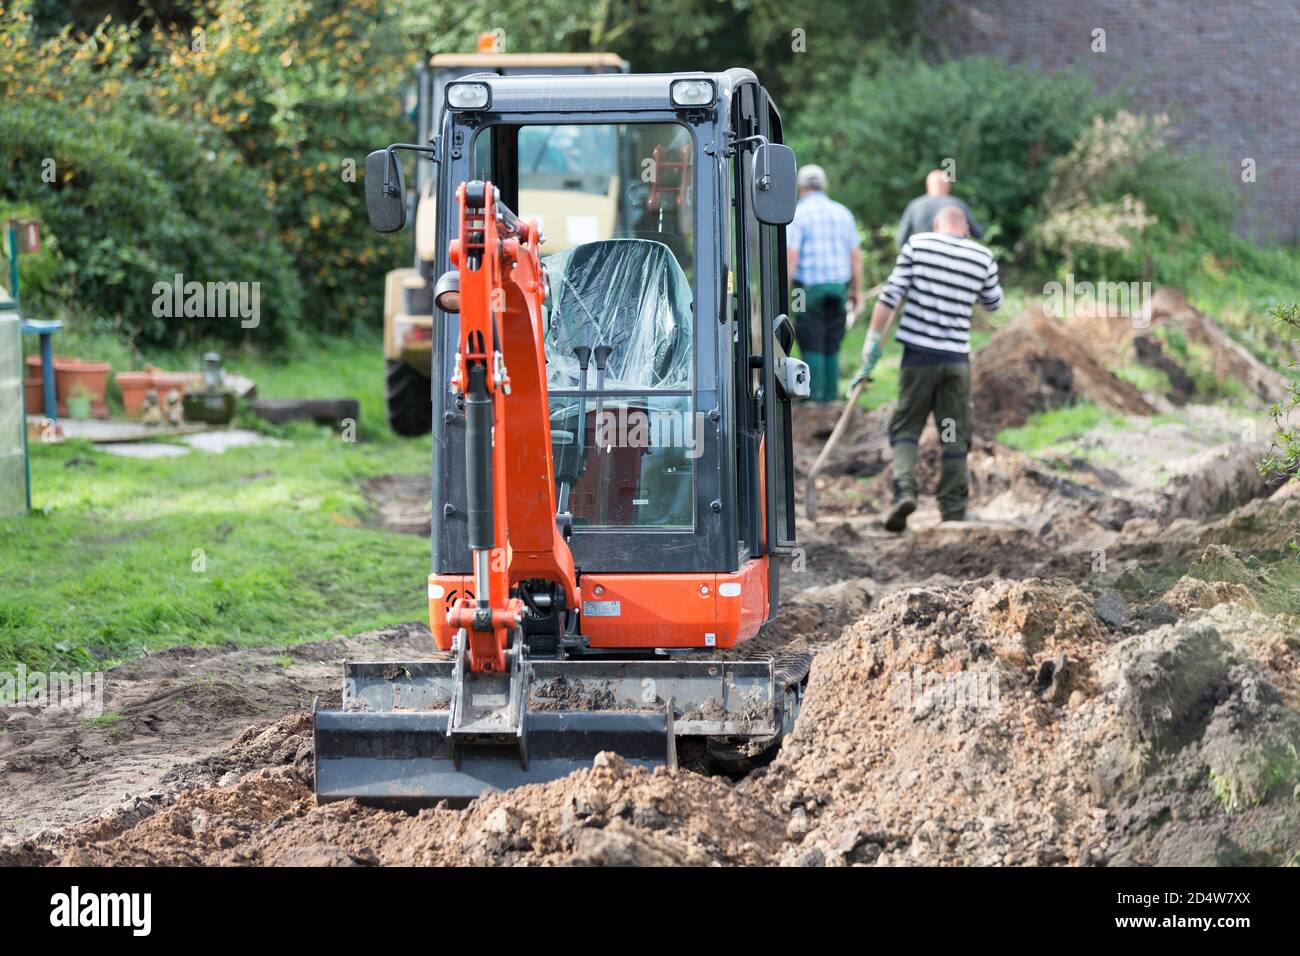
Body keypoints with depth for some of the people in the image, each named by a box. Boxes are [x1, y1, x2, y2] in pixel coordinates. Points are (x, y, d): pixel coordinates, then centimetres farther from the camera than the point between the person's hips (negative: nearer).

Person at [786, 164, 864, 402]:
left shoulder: (797, 215, -5)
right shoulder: (842, 213, 10)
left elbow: (791, 256, -13)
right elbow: (855, 255, 10)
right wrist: (857, 290, 16)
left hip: (809, 286, -4)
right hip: (839, 285, 4)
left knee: (812, 345, -2)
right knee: (832, 345, 10)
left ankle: (814, 392, -7)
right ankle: (831, 393, 9)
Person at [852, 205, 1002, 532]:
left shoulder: (917, 244, -1)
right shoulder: (983, 258, 4)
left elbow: (891, 294, -7)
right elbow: (993, 303, 20)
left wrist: (873, 340, -3)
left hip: (919, 355, -1)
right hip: (957, 358, 1)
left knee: (905, 428, 8)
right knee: (955, 438, 9)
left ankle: (904, 489, -14)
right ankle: (953, 512, 11)